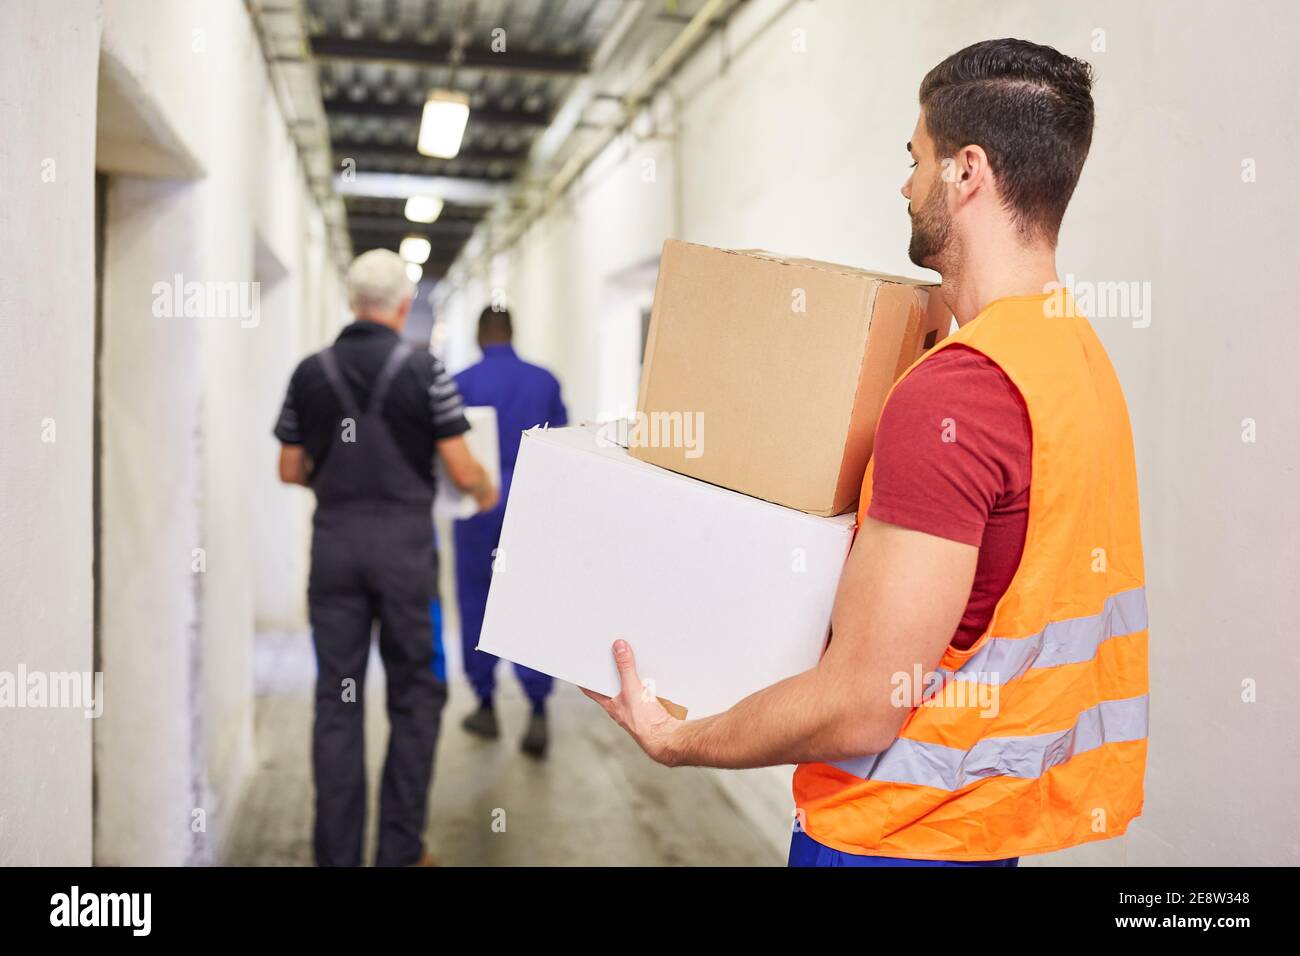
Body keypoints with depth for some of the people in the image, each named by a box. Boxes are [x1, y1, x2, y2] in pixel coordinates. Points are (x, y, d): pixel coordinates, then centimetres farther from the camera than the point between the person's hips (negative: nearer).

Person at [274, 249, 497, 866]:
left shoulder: (310, 372, 4)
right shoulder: (423, 370, -6)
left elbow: (291, 470, 9)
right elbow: (463, 472, -7)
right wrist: (485, 493, 15)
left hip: (334, 542, 3)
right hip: (404, 543, -3)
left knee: (336, 698, 8)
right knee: (415, 696, 8)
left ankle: (337, 853, 13)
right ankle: (399, 850, 11)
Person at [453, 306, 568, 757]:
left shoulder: (463, 383, -6)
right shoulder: (545, 381, 2)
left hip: (479, 505, -2)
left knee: (476, 604, 13)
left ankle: (486, 707, 21)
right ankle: (538, 711, -9)